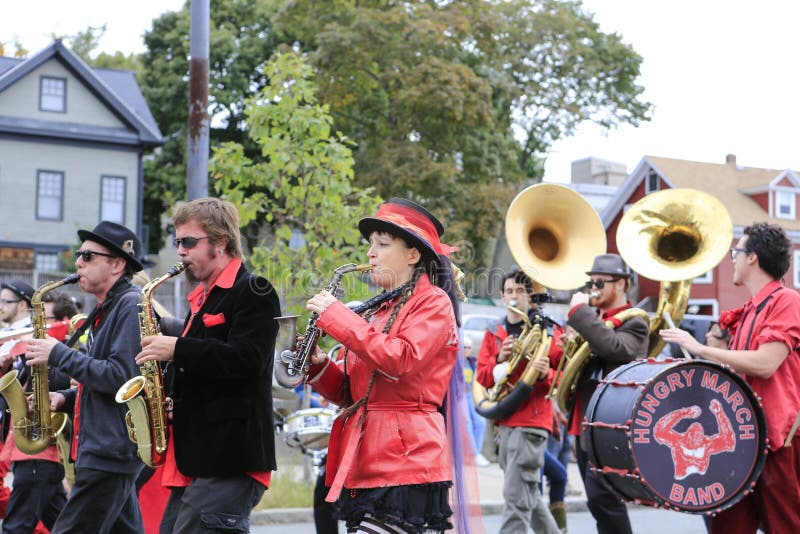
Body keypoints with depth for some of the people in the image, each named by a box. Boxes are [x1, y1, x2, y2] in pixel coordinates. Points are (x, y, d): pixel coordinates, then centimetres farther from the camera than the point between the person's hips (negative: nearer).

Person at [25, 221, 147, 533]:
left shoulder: (131, 305, -13)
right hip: (109, 451, 10)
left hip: (109, 453, -10)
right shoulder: (108, 309, 18)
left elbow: (121, 377, -22)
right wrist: (65, 398, 7)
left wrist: (59, 355, -16)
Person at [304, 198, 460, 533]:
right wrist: (318, 365, 2)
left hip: (405, 464, -8)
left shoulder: (433, 302, -2)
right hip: (365, 466, 8)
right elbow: (350, 393, 21)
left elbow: (400, 360, -21)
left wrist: (336, 316, -15)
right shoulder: (377, 310, 19)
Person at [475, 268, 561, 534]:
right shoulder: (493, 333, 13)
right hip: (504, 422, 6)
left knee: (516, 497, -11)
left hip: (531, 423, -6)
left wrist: (546, 374, -25)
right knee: (528, 494, 17)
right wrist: (500, 359, -13)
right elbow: (481, 377, 7)